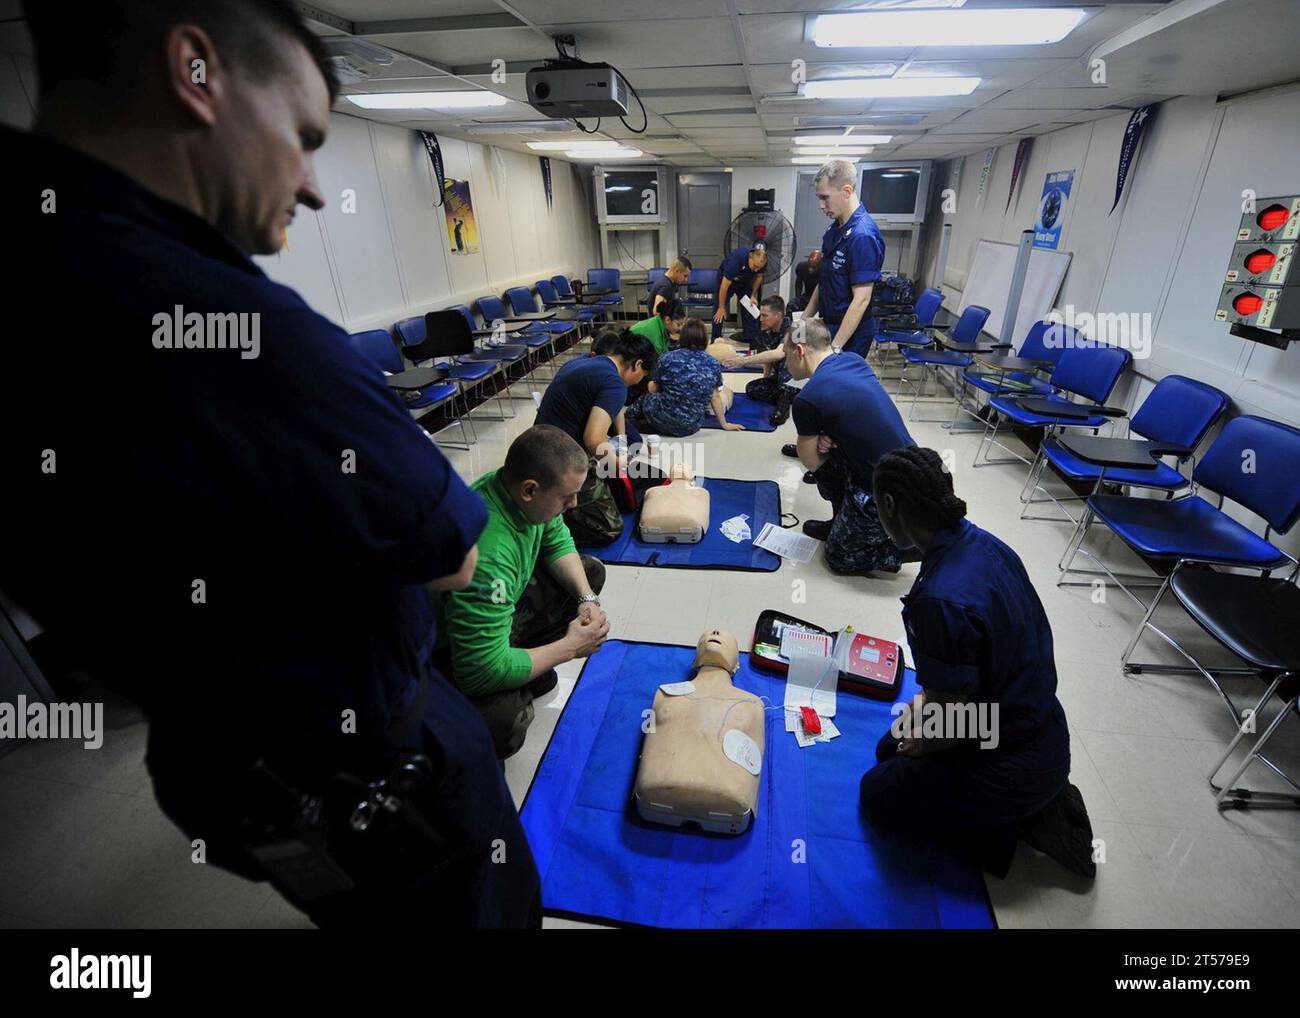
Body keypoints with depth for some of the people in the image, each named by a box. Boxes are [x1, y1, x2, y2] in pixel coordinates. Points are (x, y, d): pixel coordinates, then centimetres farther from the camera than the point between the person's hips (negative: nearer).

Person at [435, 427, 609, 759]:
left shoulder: (512, 485, -16)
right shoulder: (486, 553, -40)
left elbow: (557, 542, 5)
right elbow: (483, 673, -35)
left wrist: (587, 598, -10)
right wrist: (569, 647, -23)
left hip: (499, 604, 9)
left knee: (591, 571, 6)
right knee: (501, 727, -35)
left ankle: (528, 665, 8)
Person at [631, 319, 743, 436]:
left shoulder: (667, 359, -4)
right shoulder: (713, 365, 0)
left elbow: (654, 389, 7)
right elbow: (715, 398, 6)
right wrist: (724, 424, 19)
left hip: (662, 418, 0)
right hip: (690, 427, 1)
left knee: (647, 396, 31)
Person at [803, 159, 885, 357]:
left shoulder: (863, 235, -21)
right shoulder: (834, 228, 7)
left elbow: (861, 299, -24)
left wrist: (835, 348, -27)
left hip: (850, 334, -8)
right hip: (829, 326, 8)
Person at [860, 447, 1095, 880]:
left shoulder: (939, 601, -36)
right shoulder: (984, 543, -8)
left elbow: (952, 723, -23)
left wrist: (919, 744, -3)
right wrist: (927, 698, 11)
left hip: (1012, 766, -8)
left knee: (878, 794, 14)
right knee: (889, 749, 25)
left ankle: (1014, 823, 6)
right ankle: (1037, 803, 17)